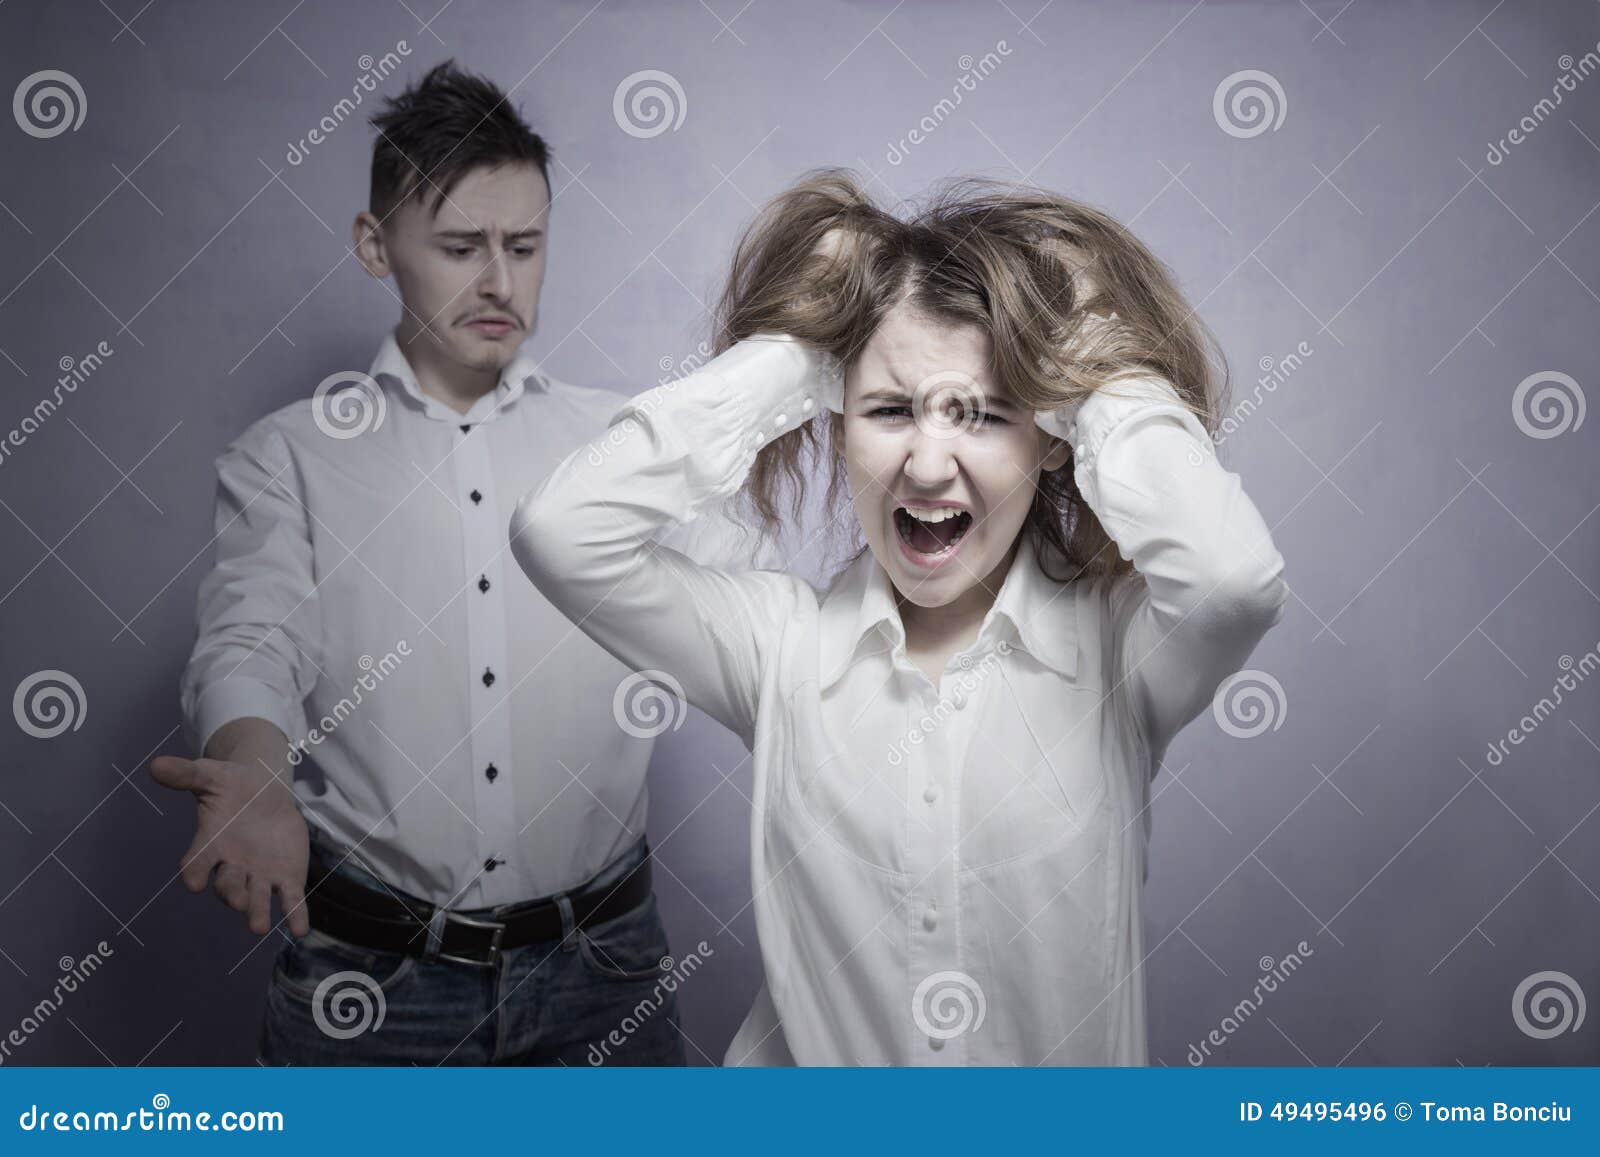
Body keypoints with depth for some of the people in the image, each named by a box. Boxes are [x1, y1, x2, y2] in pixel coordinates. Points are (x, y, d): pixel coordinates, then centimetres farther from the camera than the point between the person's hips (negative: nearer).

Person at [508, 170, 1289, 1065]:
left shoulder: (1118, 645, -6)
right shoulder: (781, 641, -2)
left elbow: (1234, 580, -27)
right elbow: (562, 533, -14)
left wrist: (1102, 386, -12)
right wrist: (790, 362, -9)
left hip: (1072, 1077, -1)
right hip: (813, 1056, 1)